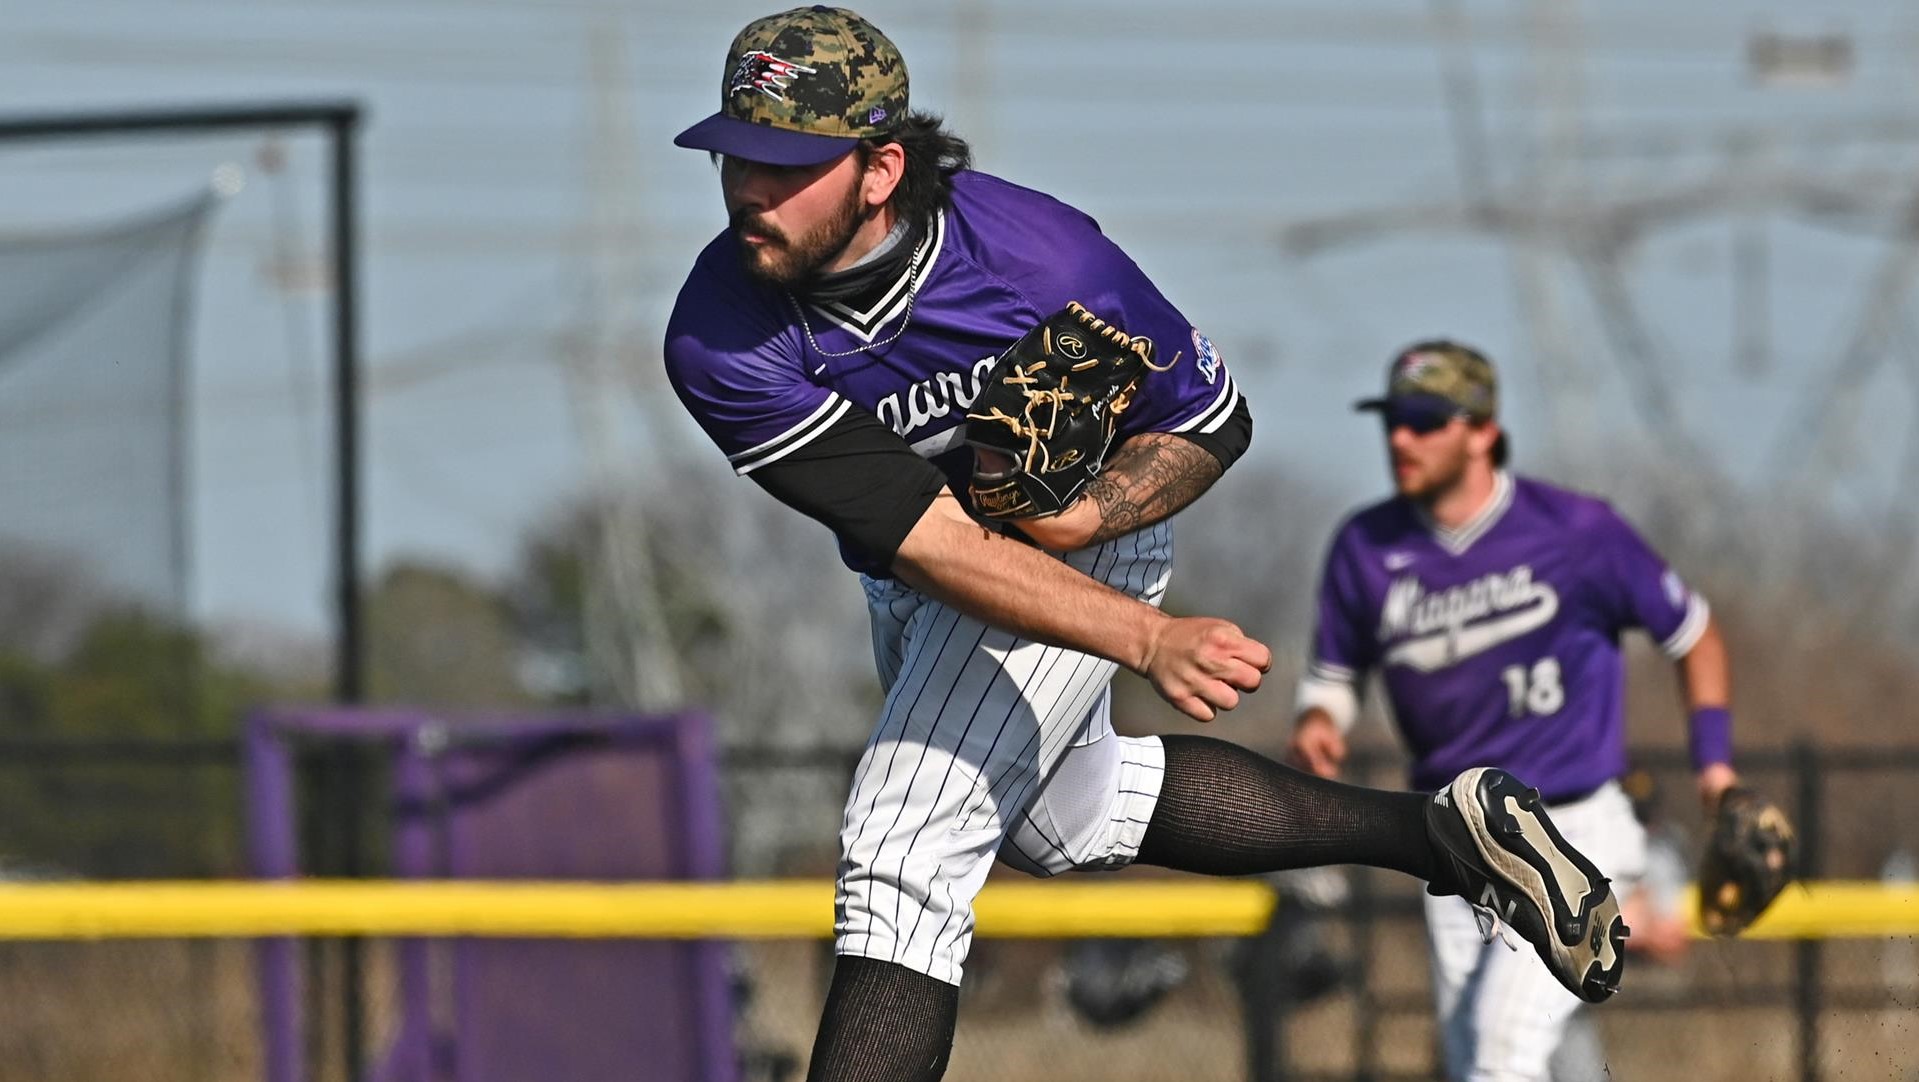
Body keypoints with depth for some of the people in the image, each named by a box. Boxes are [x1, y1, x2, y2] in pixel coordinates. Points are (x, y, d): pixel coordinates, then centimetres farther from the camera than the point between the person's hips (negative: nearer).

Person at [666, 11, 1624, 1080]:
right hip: (913, 582, 5)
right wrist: (1147, 640, -47)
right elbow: (928, 539, -38)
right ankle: (1446, 833, 38)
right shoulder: (721, 341, -32)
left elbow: (1212, 422, -14)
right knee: (1064, 819, 26)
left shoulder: (1041, 258, -34)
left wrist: (1083, 517, -34)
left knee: (903, 853, -19)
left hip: (1081, 535, -5)